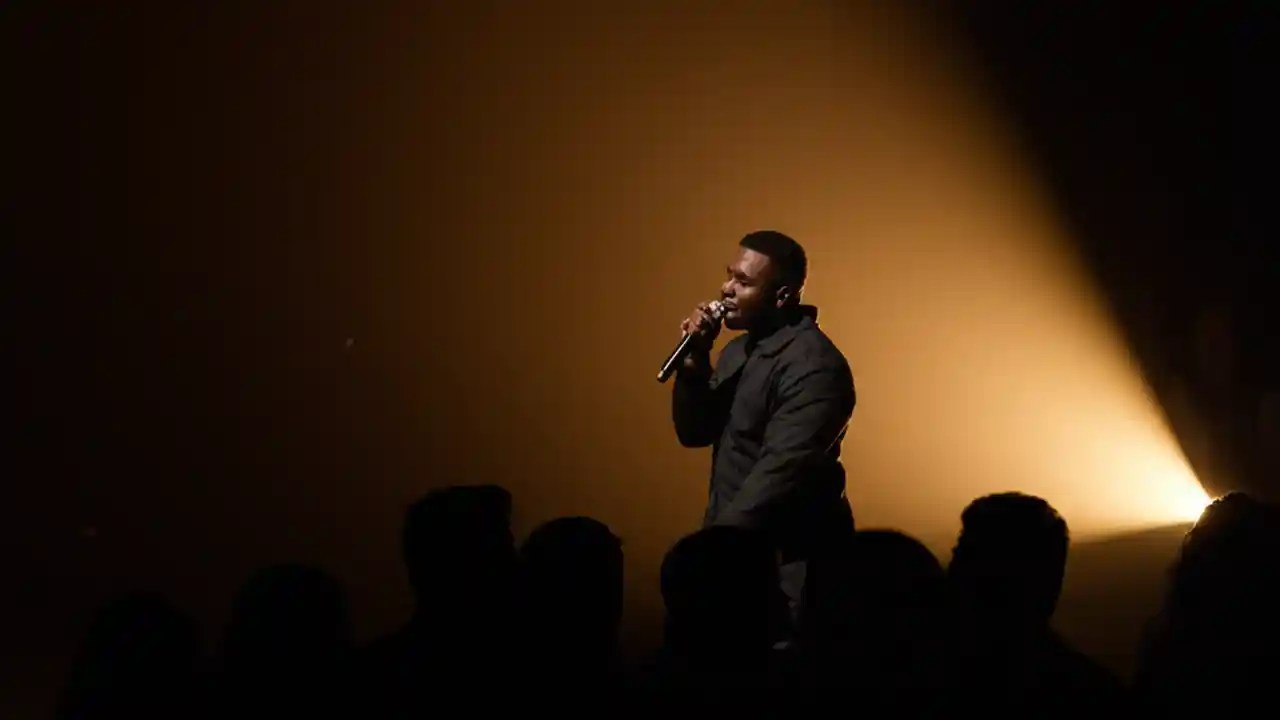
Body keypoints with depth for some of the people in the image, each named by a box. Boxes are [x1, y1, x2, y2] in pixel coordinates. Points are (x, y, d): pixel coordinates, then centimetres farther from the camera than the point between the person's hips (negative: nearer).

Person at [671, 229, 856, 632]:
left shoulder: (813, 364, -19)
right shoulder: (740, 350, 11)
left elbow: (781, 471, -25)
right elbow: (695, 433, 10)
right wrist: (694, 362, -6)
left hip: (788, 561, -8)